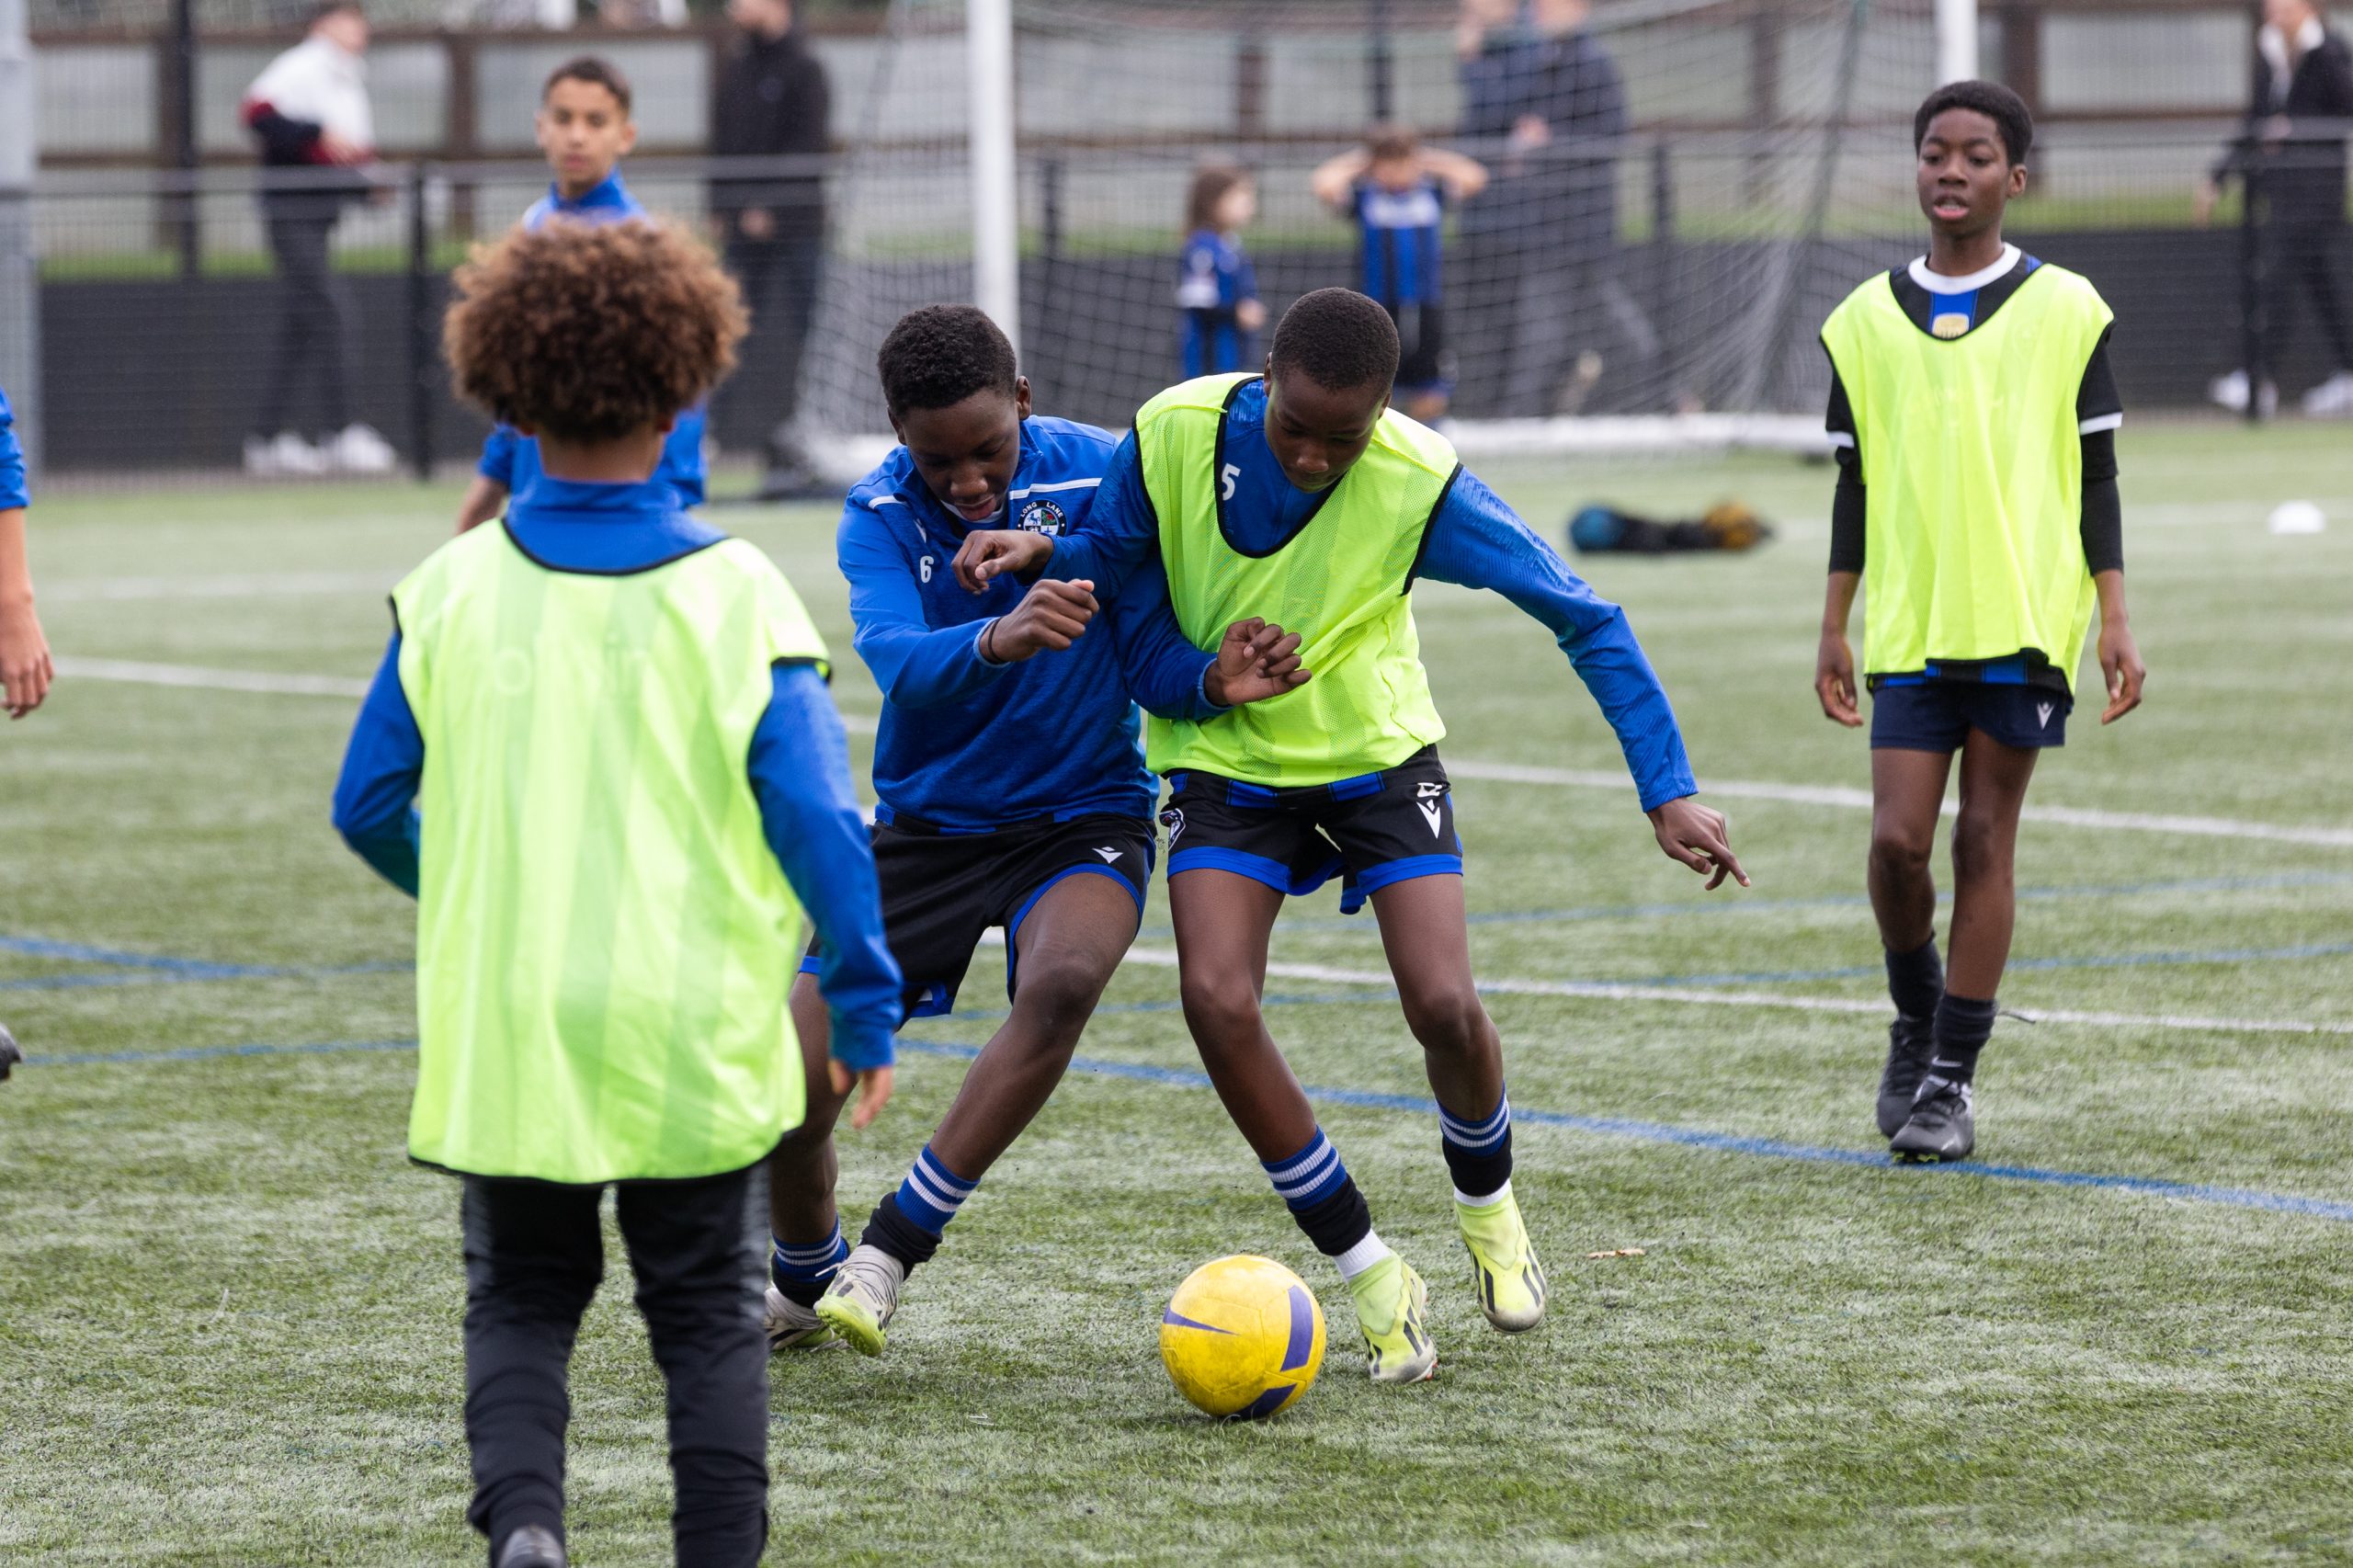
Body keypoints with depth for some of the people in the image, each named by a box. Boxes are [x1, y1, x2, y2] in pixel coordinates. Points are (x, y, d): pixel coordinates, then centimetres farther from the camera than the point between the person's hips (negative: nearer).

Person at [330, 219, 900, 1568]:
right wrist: (867, 1005, -1)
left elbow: (370, 807, 3)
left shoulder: (452, 589, -4)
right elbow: (818, 820, -11)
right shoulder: (734, 593, -10)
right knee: (710, 1314, 14)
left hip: (499, 1037, 1)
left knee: (521, 1301, 16)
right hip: (694, 1047, -1)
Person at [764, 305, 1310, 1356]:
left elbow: (1152, 664, -8)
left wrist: (1213, 681, -31)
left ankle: (894, 1248, -23)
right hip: (926, 824, 1)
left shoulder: (1099, 477, -12)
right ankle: (803, 1286, 24)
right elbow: (896, 658, -31)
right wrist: (994, 641, -52)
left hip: (1081, 818, -1)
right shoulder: (882, 516, -10)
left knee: (1063, 982, -36)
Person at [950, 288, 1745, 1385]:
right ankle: (1369, 1275, -6)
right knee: (1216, 998, -21)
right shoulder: (1175, 432, -20)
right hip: (1224, 755, 1)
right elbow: (1109, 565, 0)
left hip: (1376, 753, -1)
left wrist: (1668, 794, -21)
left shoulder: (1420, 483, -25)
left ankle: (1486, 1207, 22)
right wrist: (1041, 553, -24)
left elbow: (1584, 618, -18)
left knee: (1445, 1007, -14)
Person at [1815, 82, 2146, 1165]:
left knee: (1985, 842, 0)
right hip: (1910, 627, 2)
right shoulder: (1866, 322, 7)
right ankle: (1915, 1024, 20)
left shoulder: (2065, 313, 1)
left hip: (2027, 621, -2)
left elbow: (2096, 481, 3)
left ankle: (1951, 1078, 7)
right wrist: (1832, 629, 9)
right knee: (1898, 840, -7)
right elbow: (1855, 487, 12)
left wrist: (2116, 620, -1)